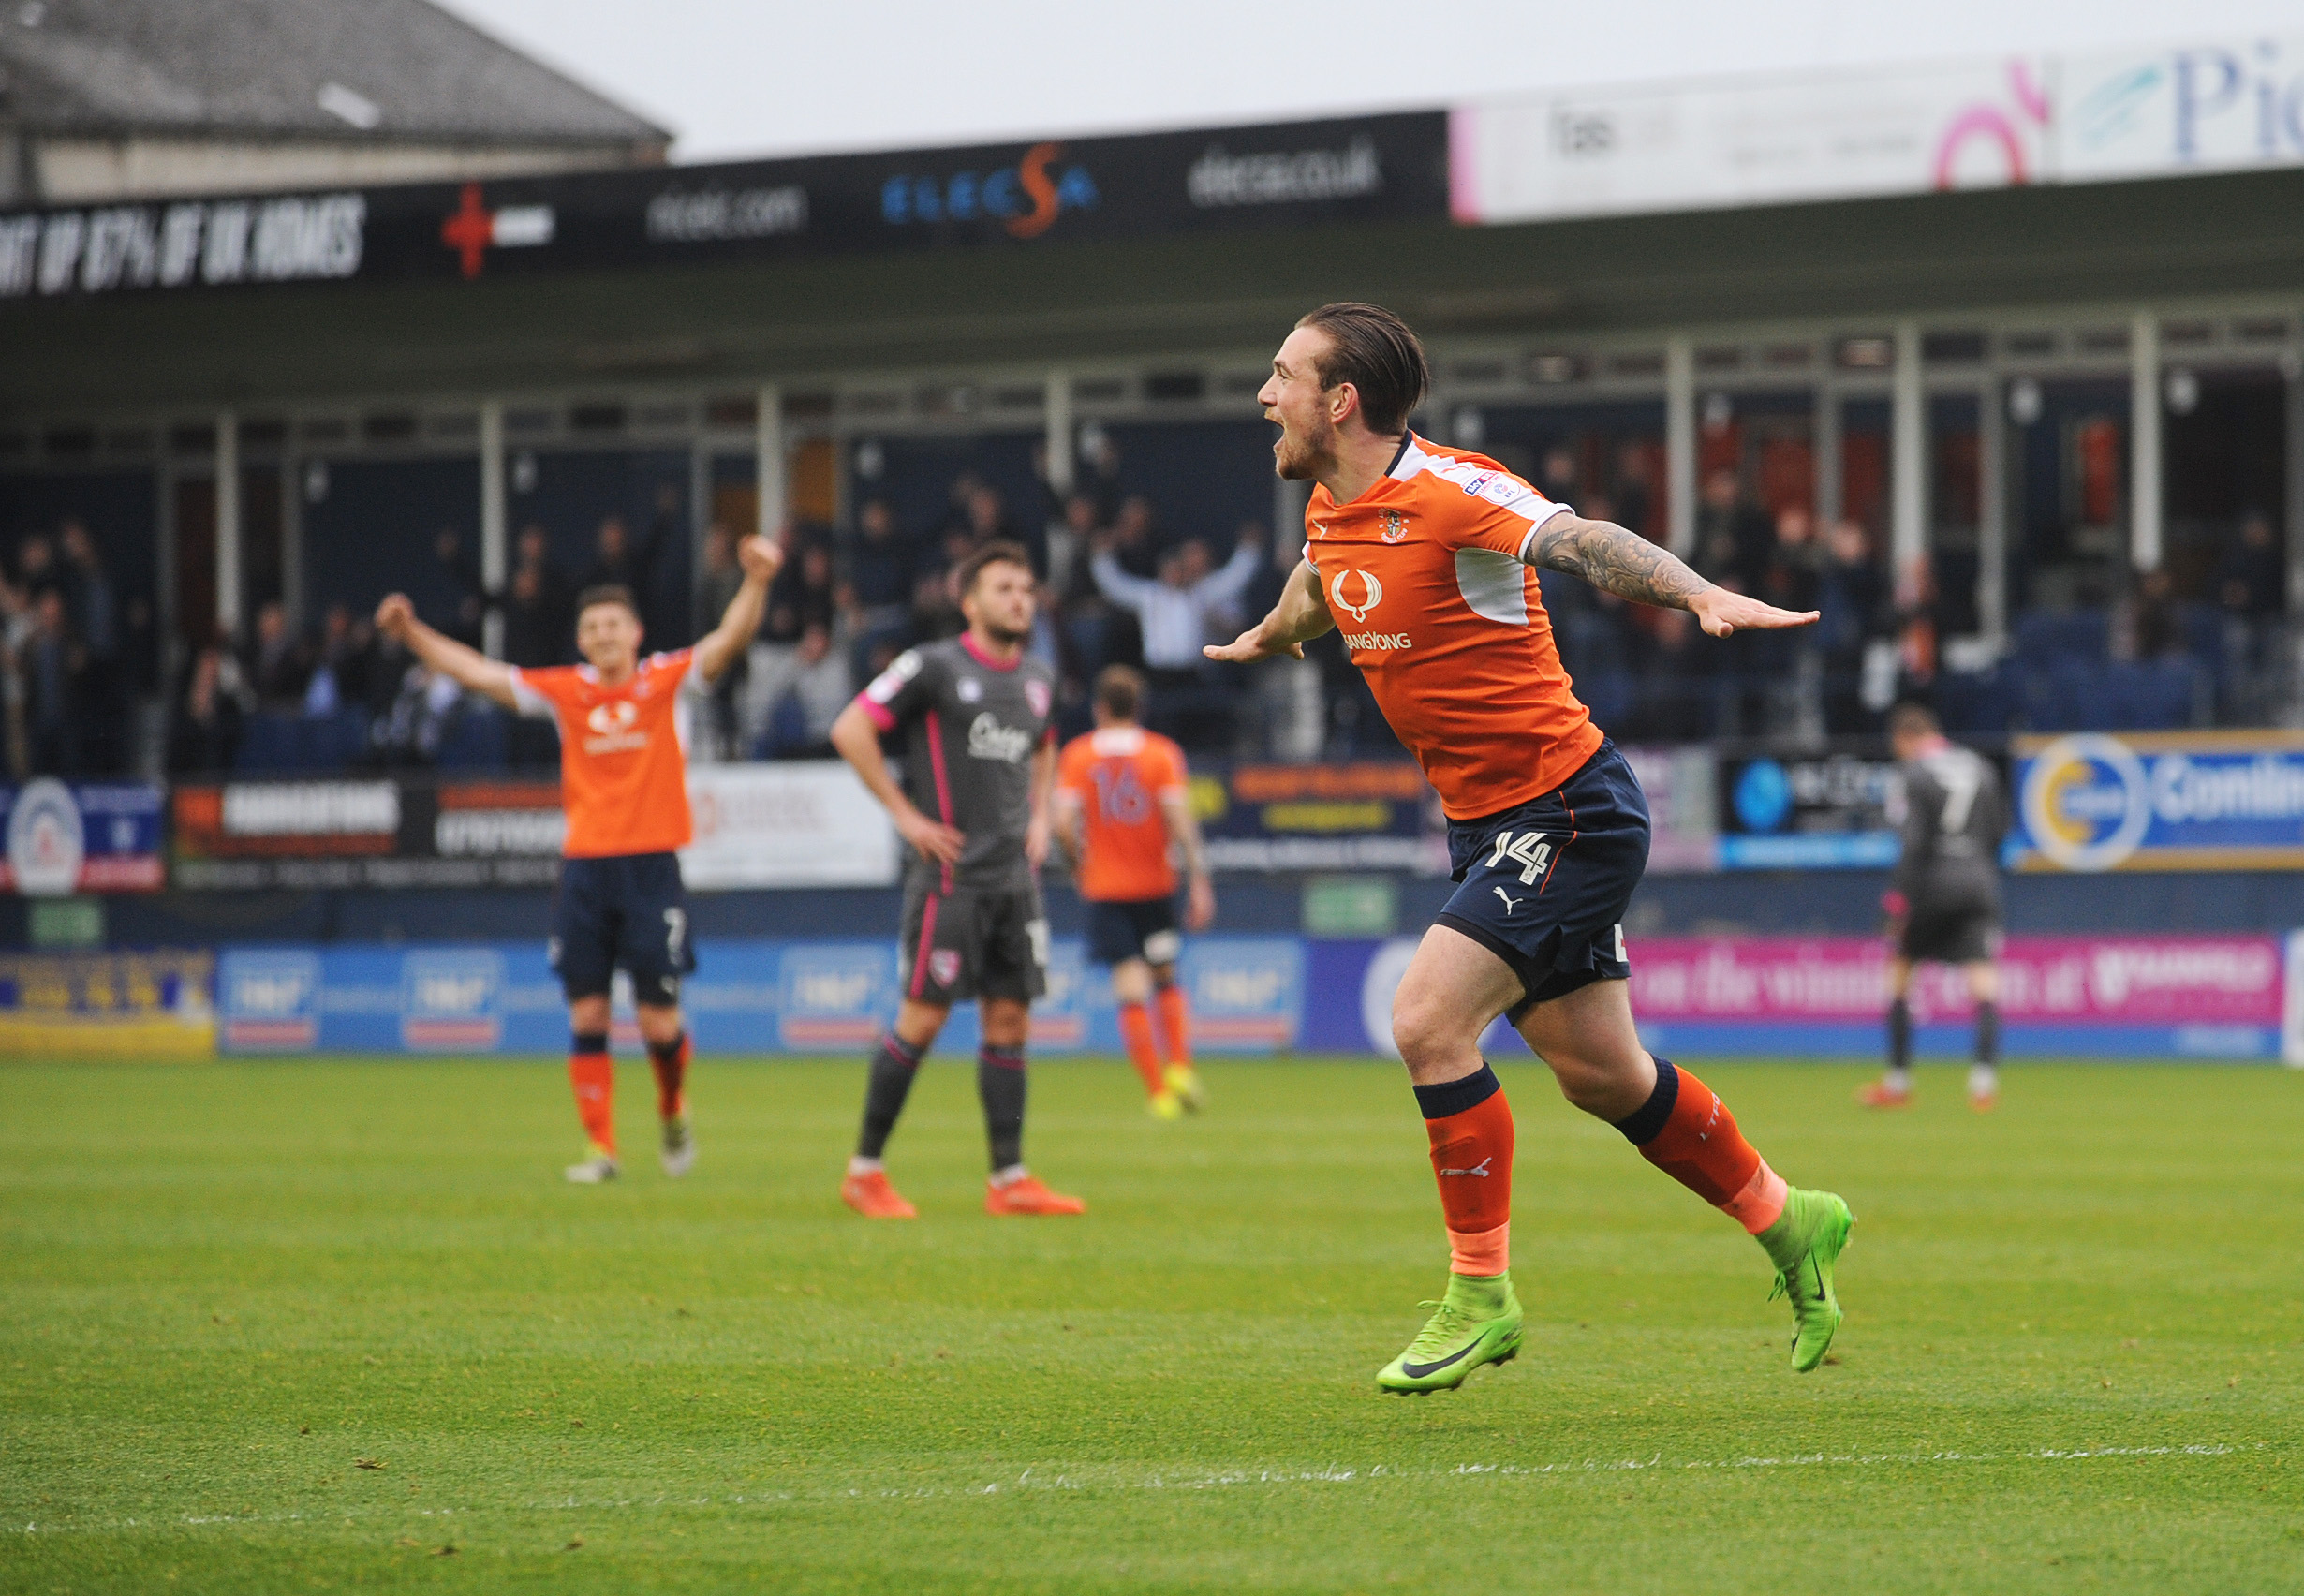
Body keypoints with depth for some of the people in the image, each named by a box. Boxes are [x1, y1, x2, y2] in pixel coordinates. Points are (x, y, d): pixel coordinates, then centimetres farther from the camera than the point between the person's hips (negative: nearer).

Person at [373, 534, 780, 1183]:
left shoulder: (668, 681, 1)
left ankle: (673, 1113, 26)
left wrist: (756, 583, -28)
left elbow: (727, 641, -11)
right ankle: (602, 1149, 4)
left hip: (652, 867, -2)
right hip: (584, 867, 2)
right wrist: (412, 634, 4)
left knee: (659, 1020, -3)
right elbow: (477, 672, 9)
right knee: (587, 1018, -2)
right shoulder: (563, 691, 6)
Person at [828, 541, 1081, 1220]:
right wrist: (905, 814, -11)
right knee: (924, 1016, -7)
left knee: (1010, 1019, 4)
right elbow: (850, 729, -10)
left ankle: (1008, 1178, 6)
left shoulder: (1036, 680, 14)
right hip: (951, 875, -6)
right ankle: (864, 1171, 2)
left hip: (1015, 877, 6)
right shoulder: (935, 667, -7)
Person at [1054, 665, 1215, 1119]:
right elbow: (1180, 818, -11)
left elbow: (1064, 822, -10)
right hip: (1156, 886, 1)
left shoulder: (1077, 755, -1)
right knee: (1166, 979, 18)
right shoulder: (1162, 753, -2)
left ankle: (1159, 1091, -8)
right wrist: (1198, 880, -10)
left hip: (1104, 890, -1)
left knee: (1131, 991, -3)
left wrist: (1080, 862, 8)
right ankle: (1180, 1067, 2)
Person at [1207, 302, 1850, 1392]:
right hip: (1485, 824, 9)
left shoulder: (1451, 491, -19)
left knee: (1428, 1022, -19)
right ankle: (1788, 1224, 31)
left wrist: (1703, 597, -51)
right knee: (1601, 1076, 13)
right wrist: (1265, 637, 54)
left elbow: (1581, 543, -34)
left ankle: (1481, 1295, -7)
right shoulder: (1330, 511, 7)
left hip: (1564, 808, -9)